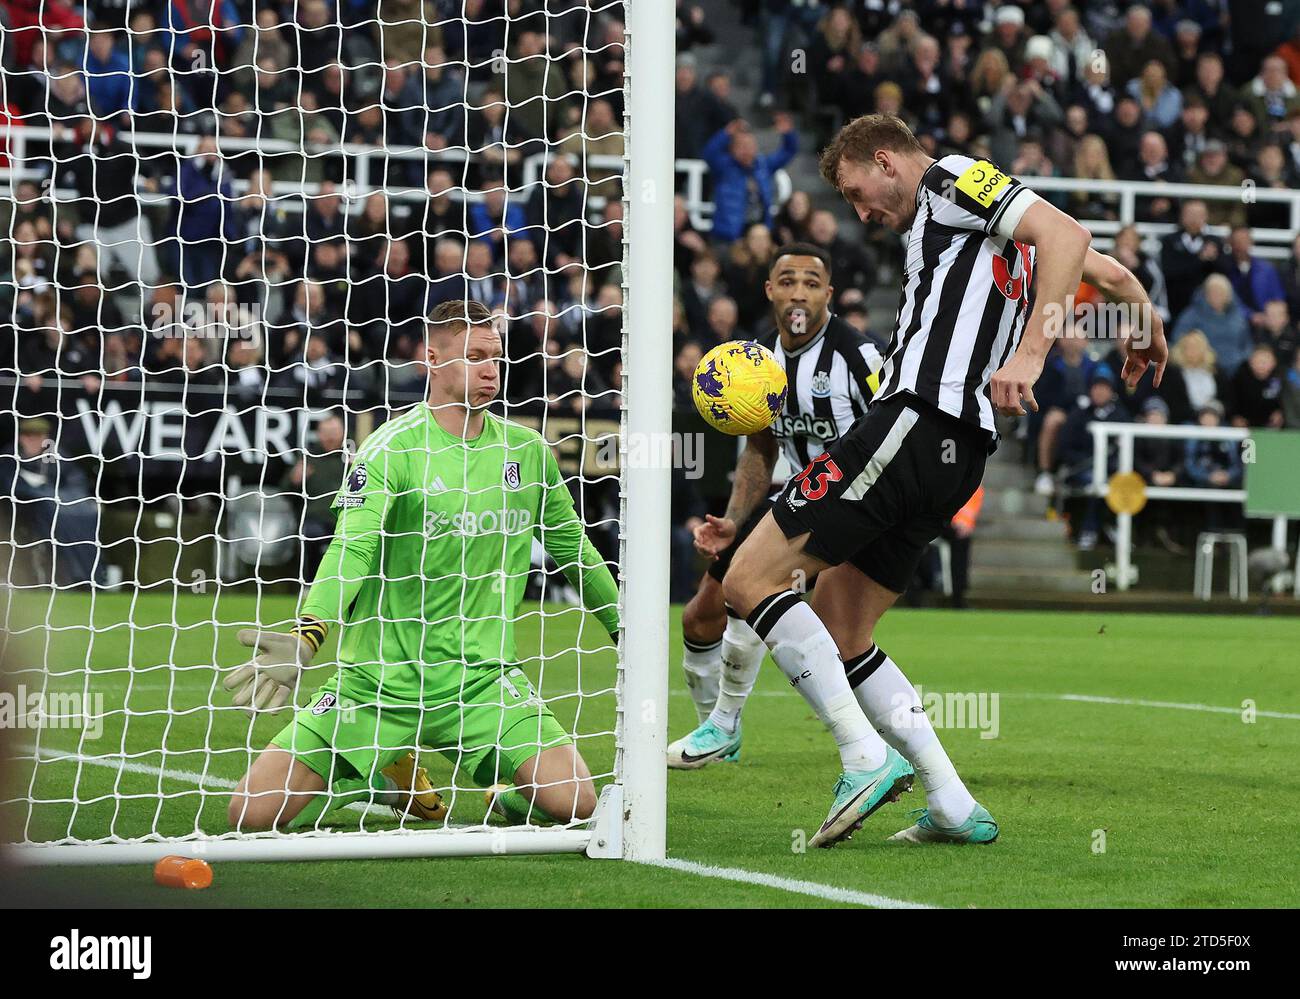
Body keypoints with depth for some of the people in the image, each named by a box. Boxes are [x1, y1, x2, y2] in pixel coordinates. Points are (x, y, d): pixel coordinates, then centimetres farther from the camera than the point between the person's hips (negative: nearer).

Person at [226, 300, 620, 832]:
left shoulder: (528, 450, 6)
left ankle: (508, 793, 16)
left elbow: (573, 548, 21)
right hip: (378, 681, -2)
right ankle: (384, 773, 20)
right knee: (253, 813, -9)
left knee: (572, 802, -21)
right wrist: (306, 638, -38)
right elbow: (352, 549, -23)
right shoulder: (390, 448, -9)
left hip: (481, 678, 2)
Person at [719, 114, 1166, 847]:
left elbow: (1067, 234, -15)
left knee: (750, 580, -11)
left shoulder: (951, 178, 0)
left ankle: (867, 758, -18)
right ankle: (953, 807, 10)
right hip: (959, 454, 10)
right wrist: (1148, 328, 53)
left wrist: (1029, 353, -24)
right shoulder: (975, 216, 26)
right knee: (842, 636, 14)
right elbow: (1113, 272, 32)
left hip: (914, 422, -10)